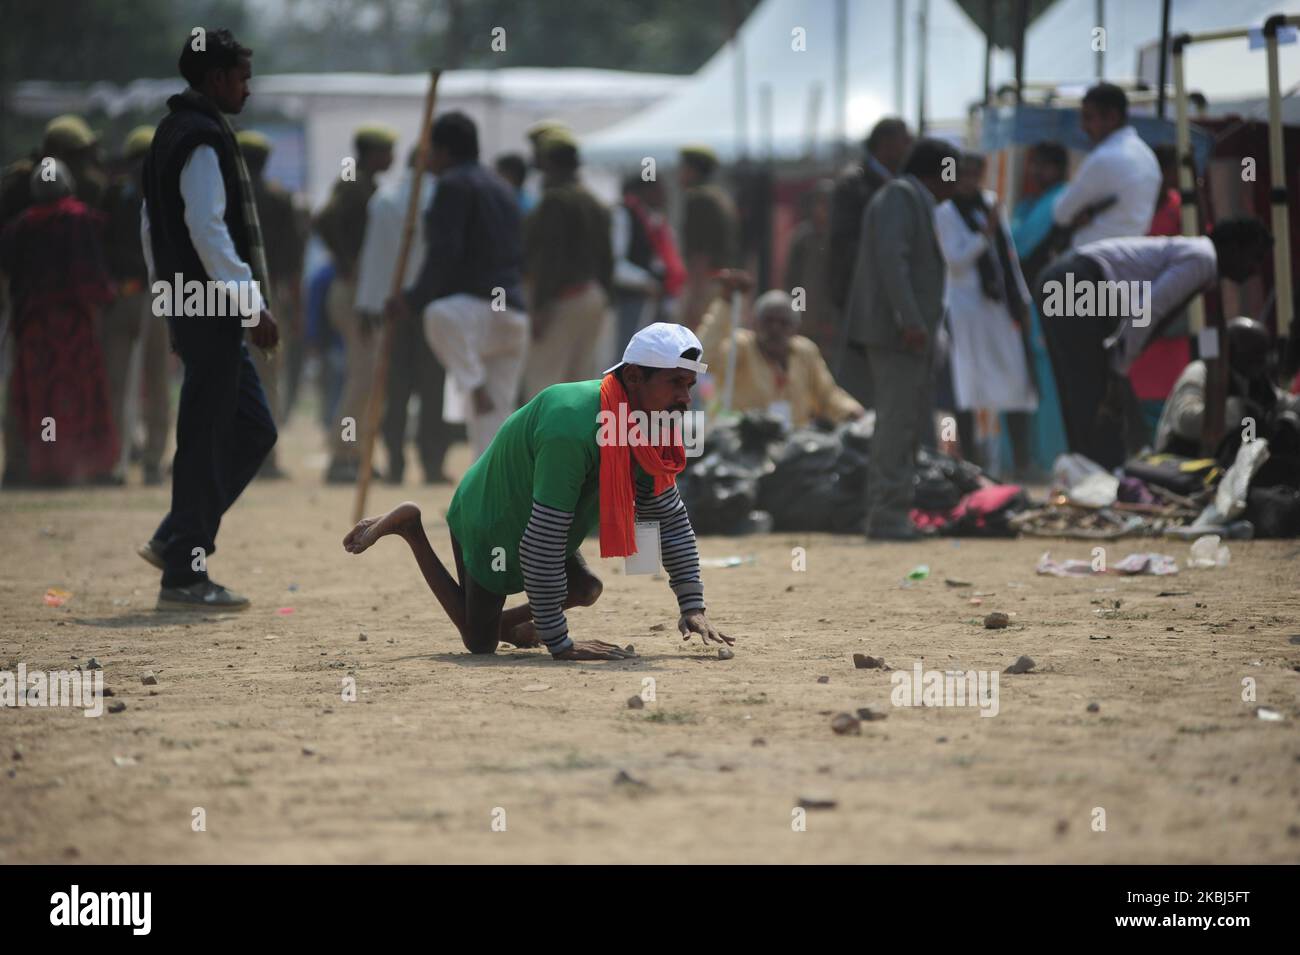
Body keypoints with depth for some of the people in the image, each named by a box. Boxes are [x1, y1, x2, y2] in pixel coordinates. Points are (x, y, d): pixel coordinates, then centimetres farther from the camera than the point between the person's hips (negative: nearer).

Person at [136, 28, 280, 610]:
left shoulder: (171, 135, 17)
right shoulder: (205, 139, -14)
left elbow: (151, 228, 22)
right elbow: (209, 231, -21)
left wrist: (166, 296, 24)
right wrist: (251, 305, -19)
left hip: (186, 305, 10)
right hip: (212, 310, -10)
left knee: (253, 429, 14)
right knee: (205, 440, -5)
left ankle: (176, 543, 15)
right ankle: (183, 576, -2)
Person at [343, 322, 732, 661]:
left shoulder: (649, 421, -14)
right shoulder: (572, 431, -41)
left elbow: (672, 518, -3)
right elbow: (541, 547, -39)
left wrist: (693, 607, -11)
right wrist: (560, 646, -35)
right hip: (487, 525, -8)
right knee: (480, 644, 6)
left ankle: (509, 623, 34)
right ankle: (410, 527, 13)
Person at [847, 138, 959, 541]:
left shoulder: (914, 201, 24)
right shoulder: (899, 196, -8)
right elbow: (891, 259, -20)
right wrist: (911, 321, -26)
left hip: (905, 333, 11)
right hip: (895, 330, -11)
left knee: (907, 425, 11)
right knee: (898, 421, -13)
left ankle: (886, 514, 14)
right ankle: (887, 515, -16)